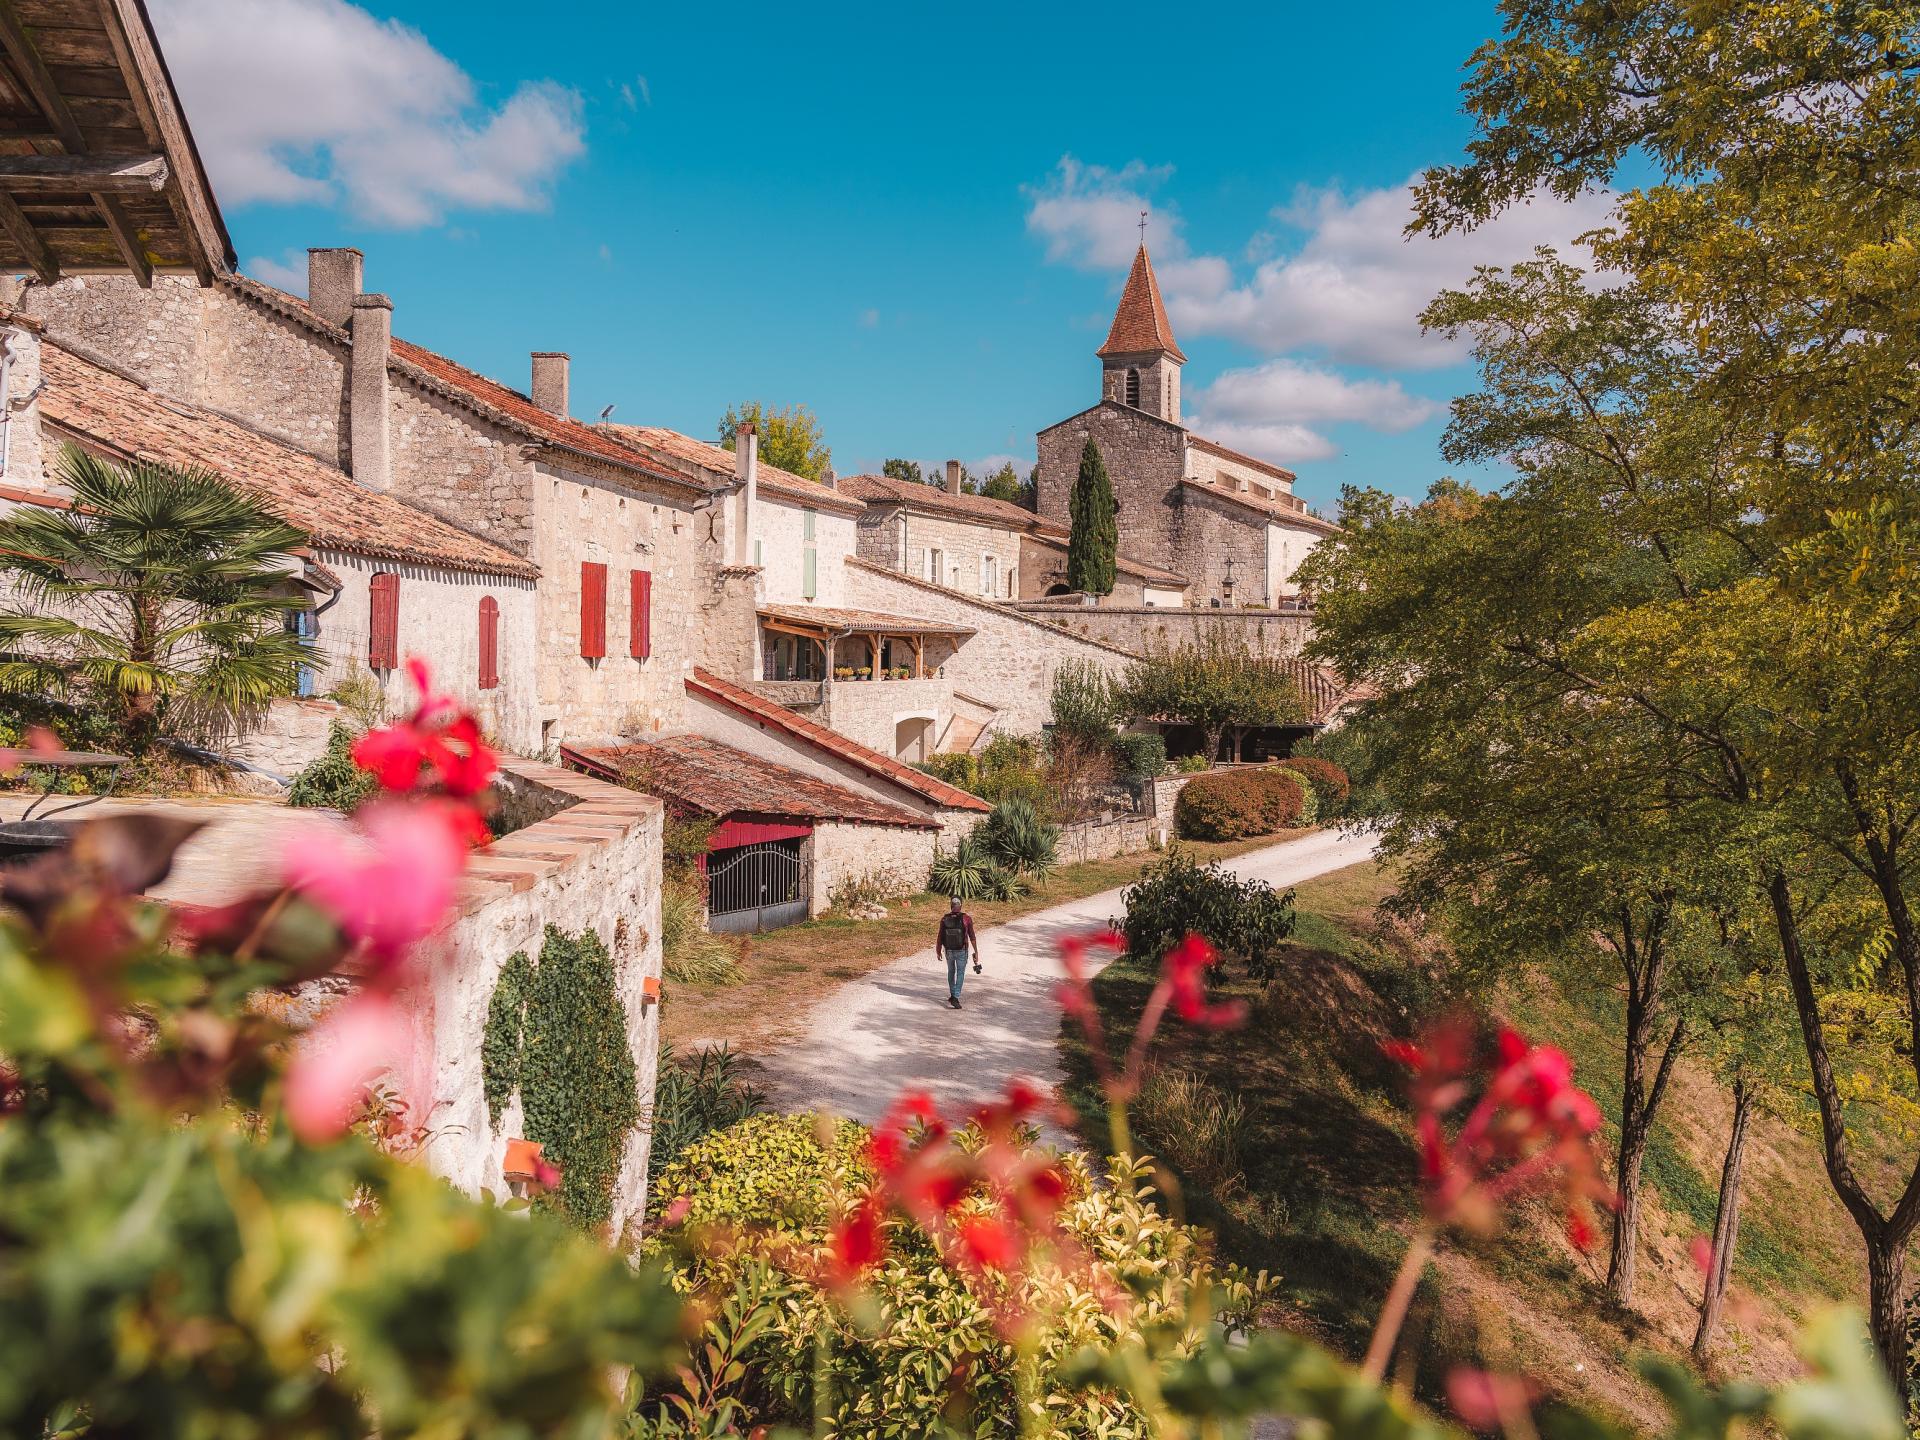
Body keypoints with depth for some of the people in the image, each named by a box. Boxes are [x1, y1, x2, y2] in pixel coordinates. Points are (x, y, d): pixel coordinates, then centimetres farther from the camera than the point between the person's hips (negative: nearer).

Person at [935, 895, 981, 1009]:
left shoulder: (944, 919, -11)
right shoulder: (967, 919, -15)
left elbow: (940, 937, -5)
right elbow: (972, 937, -11)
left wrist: (938, 950, 9)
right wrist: (976, 952, -2)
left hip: (949, 951, 3)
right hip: (961, 951, -2)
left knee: (951, 971, 23)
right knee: (960, 974, 5)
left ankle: (952, 995, 33)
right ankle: (955, 997, -8)